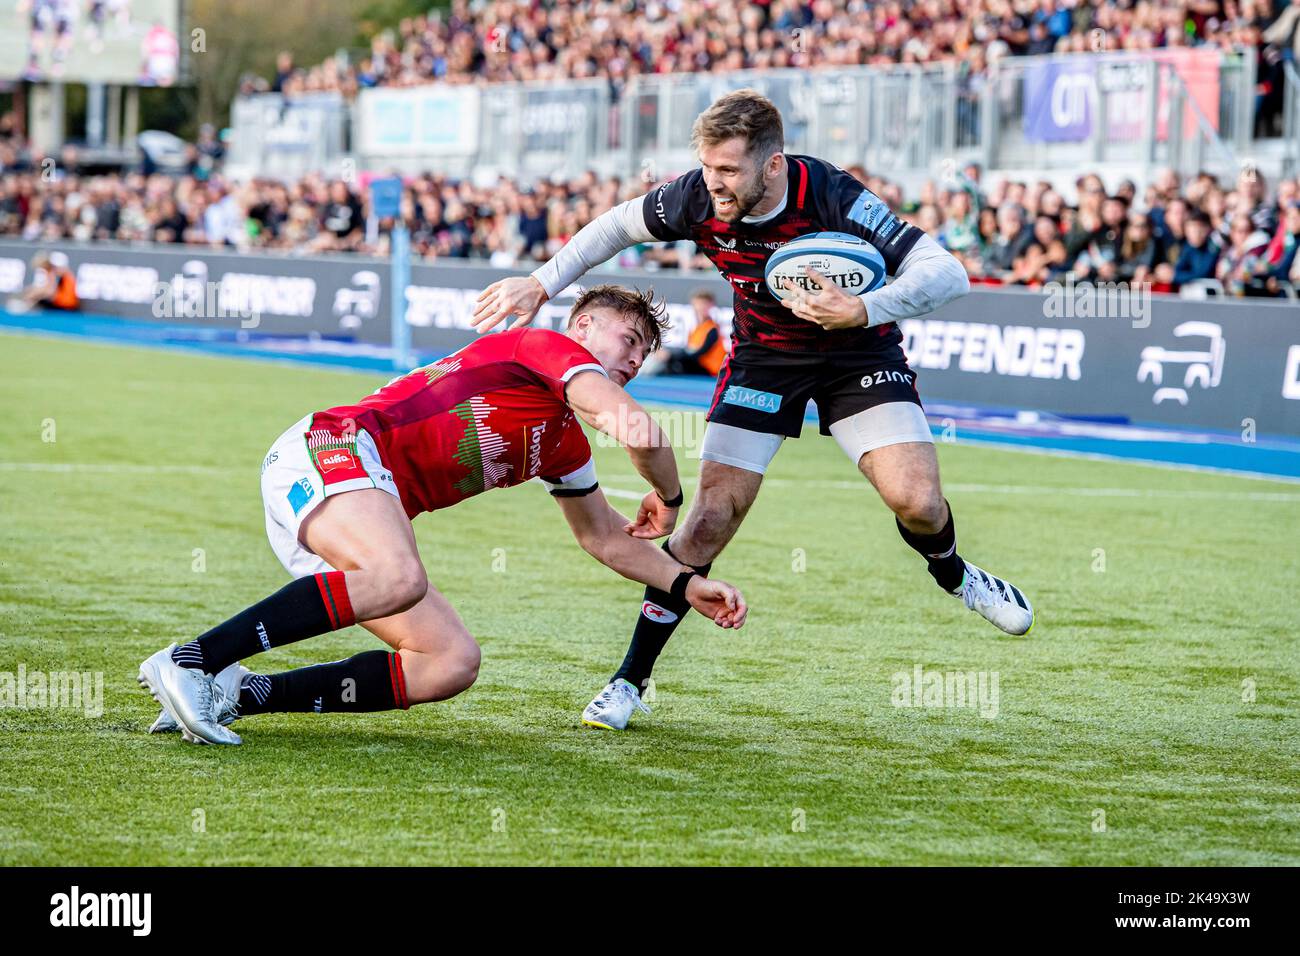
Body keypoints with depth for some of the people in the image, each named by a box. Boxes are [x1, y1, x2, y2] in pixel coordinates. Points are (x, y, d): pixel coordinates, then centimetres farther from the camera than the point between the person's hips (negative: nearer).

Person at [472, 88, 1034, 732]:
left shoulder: (833, 197, -32)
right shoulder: (699, 198, -22)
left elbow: (947, 274, -35)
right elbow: (618, 225, 1)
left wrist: (864, 310, -49)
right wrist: (542, 283, -3)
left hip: (858, 352, -2)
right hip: (762, 356, 2)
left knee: (915, 500, -19)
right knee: (712, 517, -10)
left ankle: (952, 575, 19)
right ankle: (630, 682, 1)